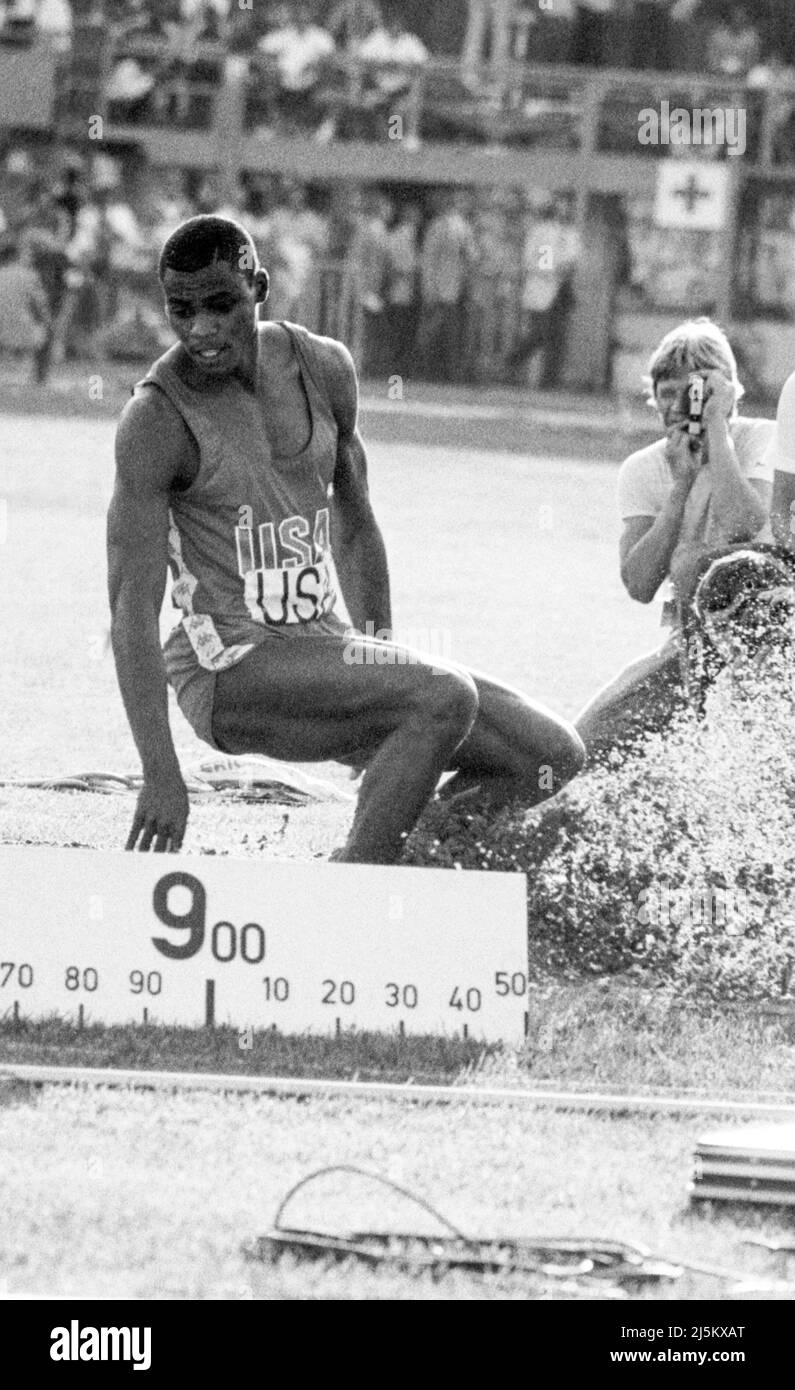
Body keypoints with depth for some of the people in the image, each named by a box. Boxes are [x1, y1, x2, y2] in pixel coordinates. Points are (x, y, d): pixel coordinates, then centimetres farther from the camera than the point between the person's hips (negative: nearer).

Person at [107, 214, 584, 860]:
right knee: (444, 697, -29)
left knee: (554, 756, -2)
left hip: (327, 647, 7)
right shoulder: (156, 419, -14)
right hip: (233, 668, -7)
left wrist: (380, 649, 18)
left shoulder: (323, 368, 3)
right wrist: (161, 773, -24)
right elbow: (132, 606, -17)